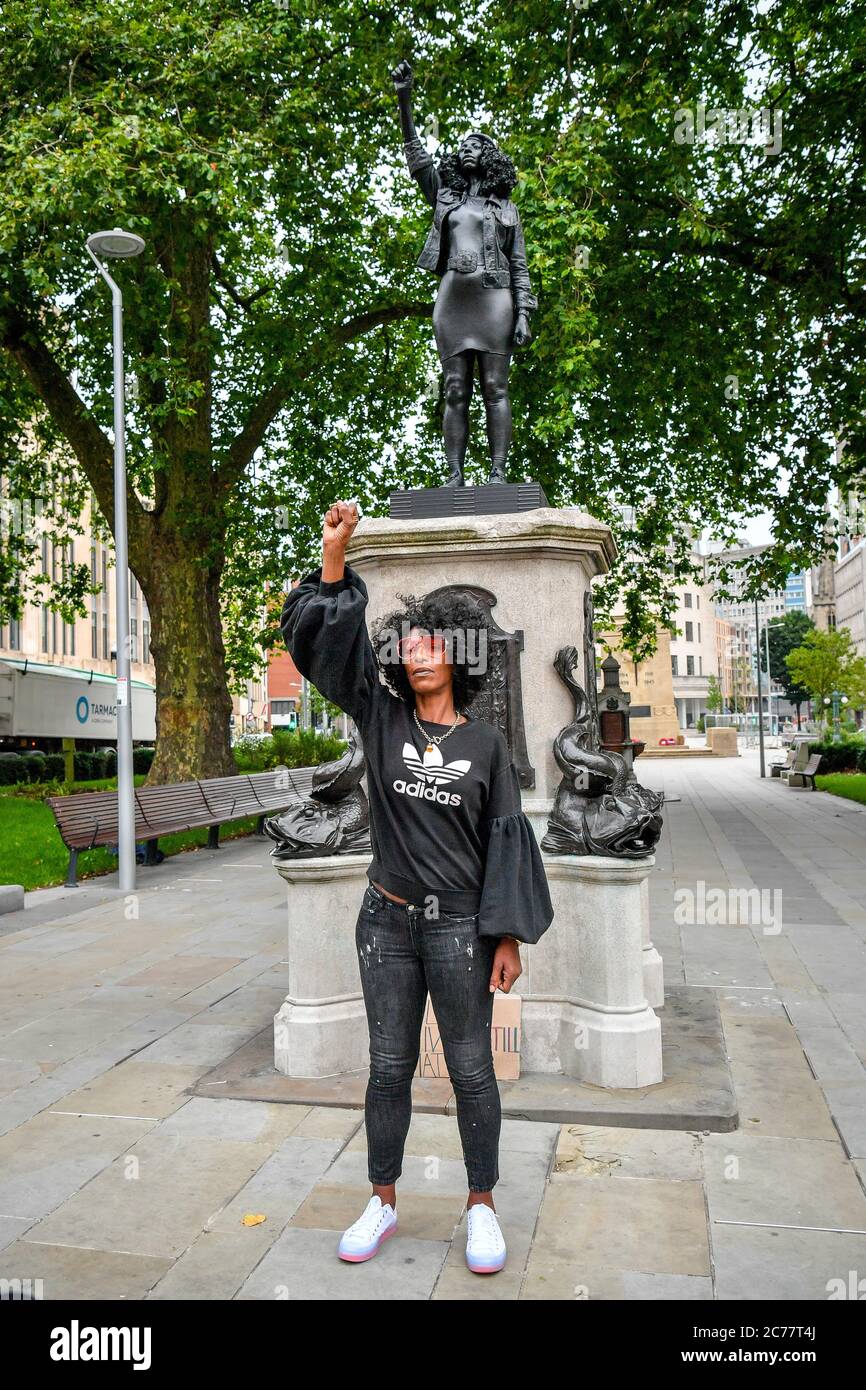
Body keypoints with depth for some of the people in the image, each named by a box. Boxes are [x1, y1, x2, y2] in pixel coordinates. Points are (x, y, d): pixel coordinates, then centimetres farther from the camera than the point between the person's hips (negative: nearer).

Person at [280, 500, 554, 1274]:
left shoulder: (486, 745, -2)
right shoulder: (380, 719, 1)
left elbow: (507, 839, -2)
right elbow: (320, 636, -4)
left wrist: (509, 936, -6)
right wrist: (336, 552, -13)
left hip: (458, 926, -2)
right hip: (387, 922, 2)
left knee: (471, 1070, 10)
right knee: (389, 1066, 14)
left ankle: (482, 1205, 29)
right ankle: (384, 1203, 31)